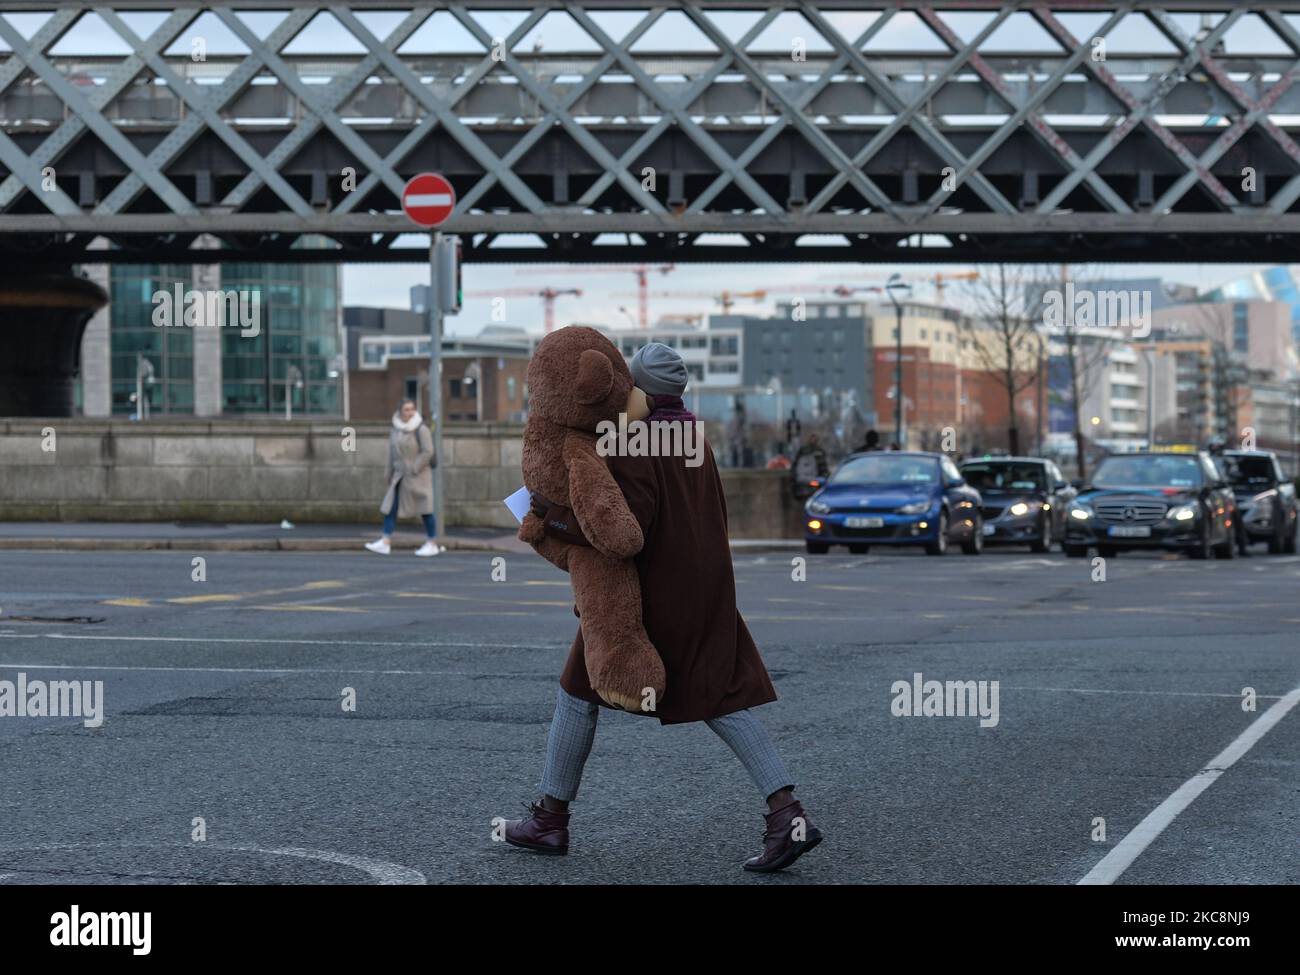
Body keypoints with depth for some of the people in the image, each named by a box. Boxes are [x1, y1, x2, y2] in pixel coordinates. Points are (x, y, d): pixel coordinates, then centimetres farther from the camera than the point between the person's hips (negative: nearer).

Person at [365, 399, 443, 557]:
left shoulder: (421, 429, -11)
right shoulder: (395, 430, 8)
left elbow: (428, 451, -16)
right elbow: (392, 454, 13)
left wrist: (414, 469, -17)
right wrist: (389, 474, 12)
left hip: (418, 476, -6)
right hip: (400, 476, 6)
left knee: (425, 509, -1)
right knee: (391, 507, -2)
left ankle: (432, 544, 8)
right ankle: (385, 543, -4)